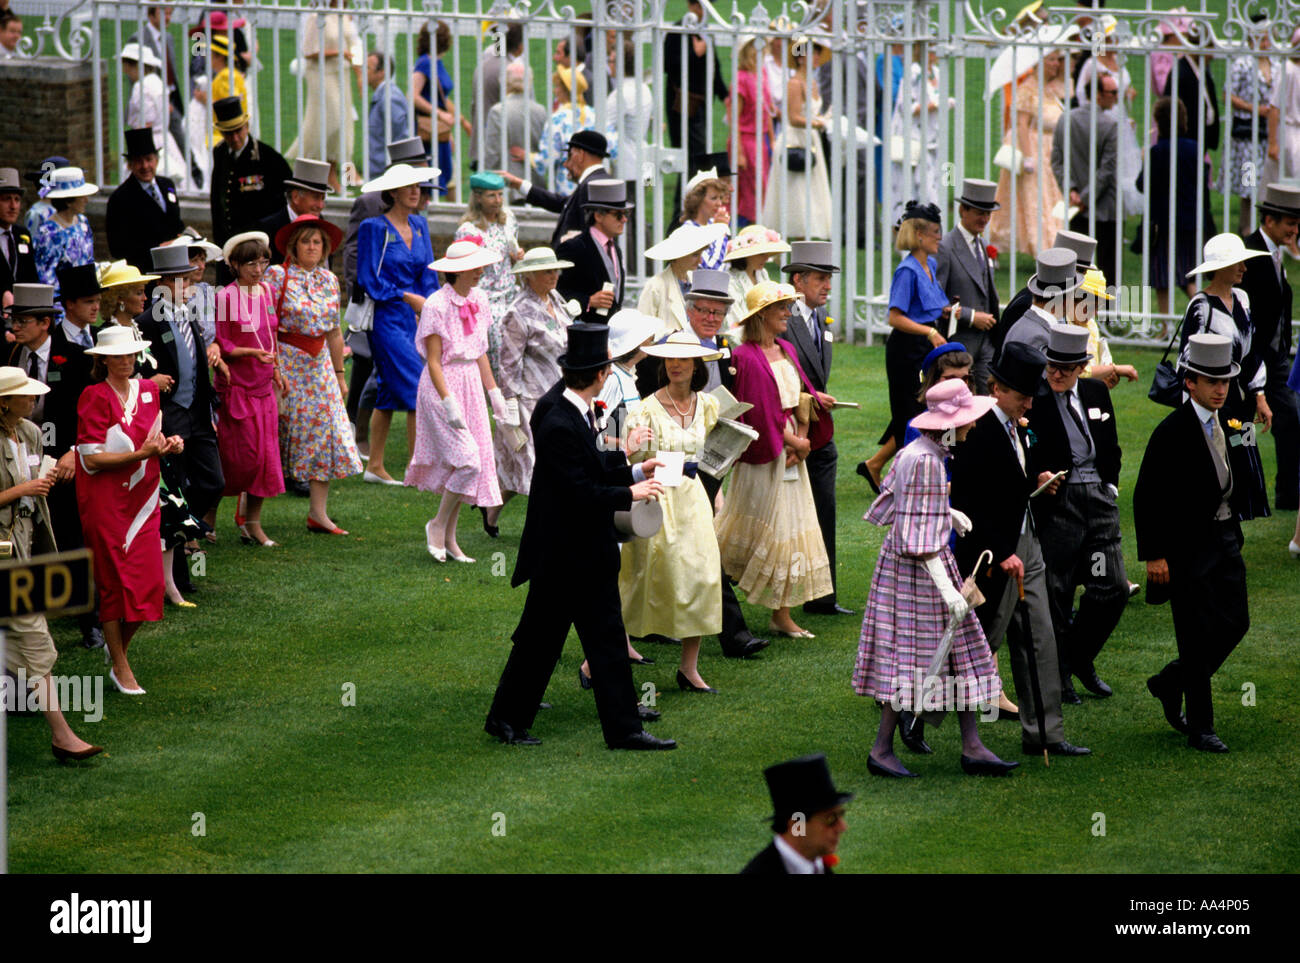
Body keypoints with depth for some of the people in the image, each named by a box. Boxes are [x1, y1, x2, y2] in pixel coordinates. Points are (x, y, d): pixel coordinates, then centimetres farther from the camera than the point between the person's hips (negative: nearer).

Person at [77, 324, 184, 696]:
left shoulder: (147, 390, 8)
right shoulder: (94, 398, -11)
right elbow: (92, 459, -15)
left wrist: (170, 443, -2)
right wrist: (141, 454, -22)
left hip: (143, 496, 6)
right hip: (105, 501, -6)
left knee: (147, 580, 1)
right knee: (114, 580, -1)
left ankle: (120, 648, 23)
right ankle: (121, 668, 8)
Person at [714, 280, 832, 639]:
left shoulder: (787, 350, 11)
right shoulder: (747, 357, -15)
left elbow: (803, 396, 10)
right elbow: (759, 414, -17)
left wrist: (801, 441, -4)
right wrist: (794, 442, -9)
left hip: (791, 452, 8)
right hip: (763, 456, -8)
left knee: (790, 533, 8)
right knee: (764, 529, -3)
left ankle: (781, 615, 13)